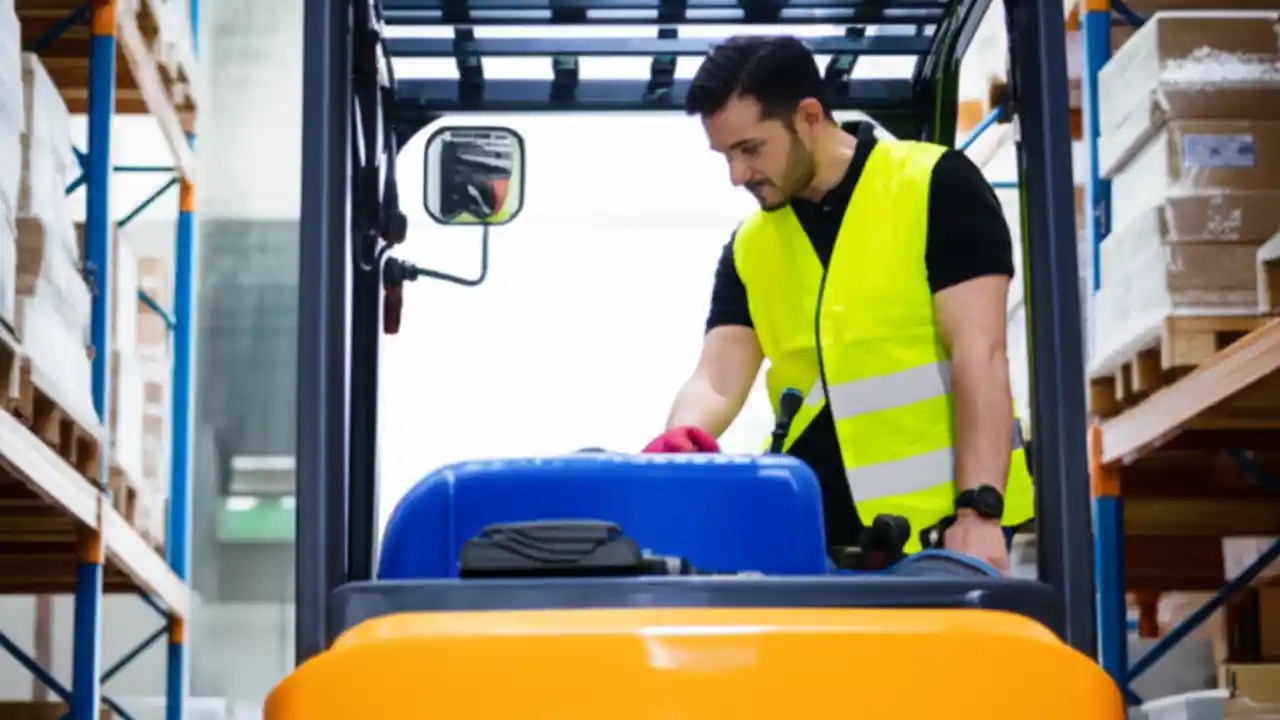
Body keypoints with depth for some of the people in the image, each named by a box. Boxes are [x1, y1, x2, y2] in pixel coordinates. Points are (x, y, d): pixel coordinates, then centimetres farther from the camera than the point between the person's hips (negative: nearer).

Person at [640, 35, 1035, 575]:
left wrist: (978, 509, -19)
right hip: (820, 535, 4)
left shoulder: (936, 186, -4)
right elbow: (718, 378, 2)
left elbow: (979, 354, -11)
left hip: (944, 526, -4)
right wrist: (683, 436, -22)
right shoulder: (748, 248, 9)